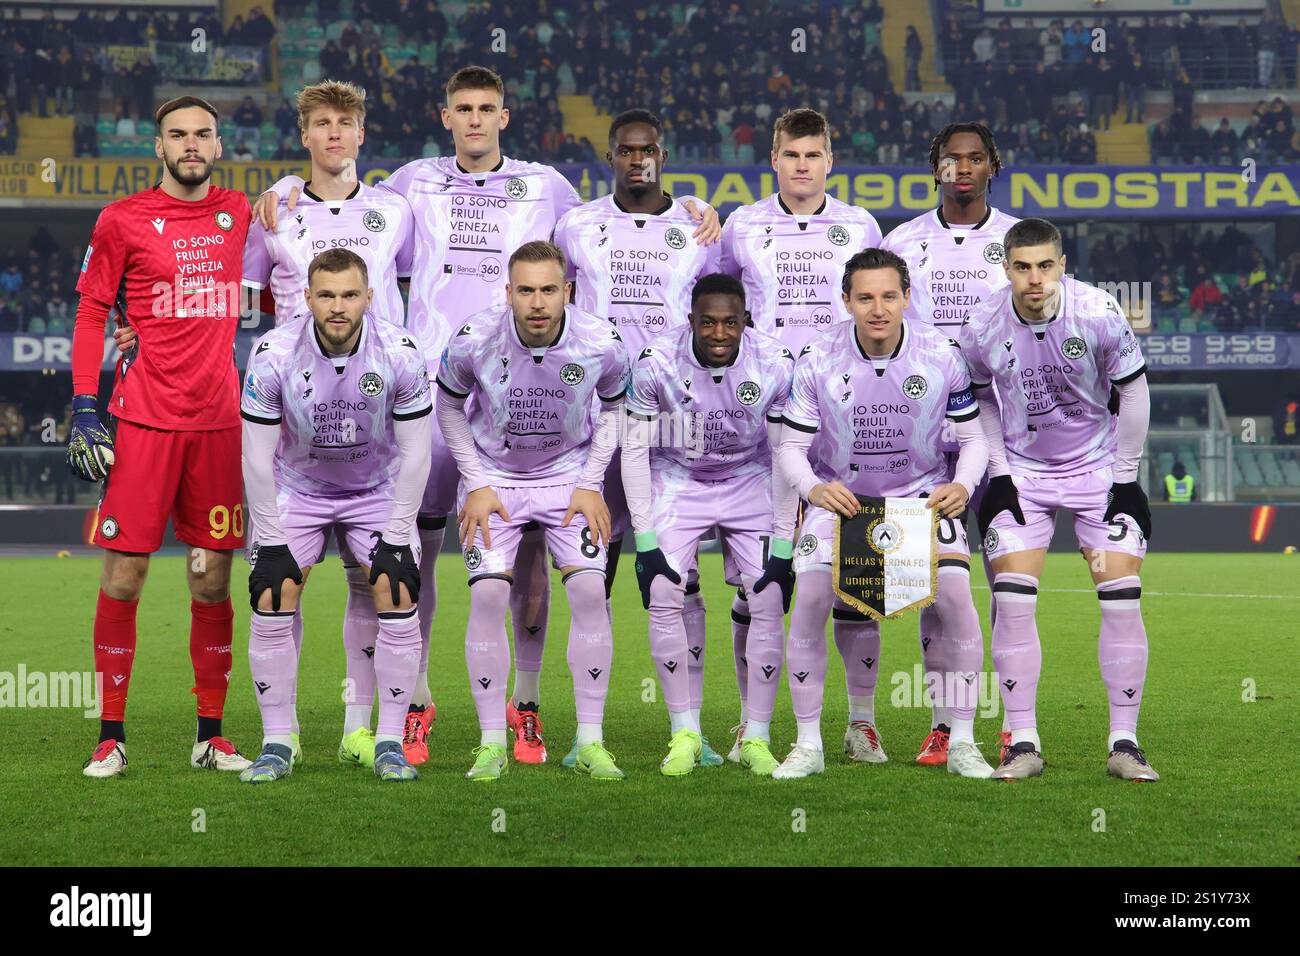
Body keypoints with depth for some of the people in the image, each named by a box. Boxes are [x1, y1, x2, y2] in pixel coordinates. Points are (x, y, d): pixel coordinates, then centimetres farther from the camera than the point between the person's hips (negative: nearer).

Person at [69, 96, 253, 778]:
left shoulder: (238, 212, 12)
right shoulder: (124, 220, 1)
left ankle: (211, 735, 14)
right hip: (144, 416, -3)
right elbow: (91, 314, 3)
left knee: (213, 578, 6)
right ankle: (111, 735, 5)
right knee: (124, 572, -4)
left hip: (218, 419, 3)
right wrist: (84, 404, -5)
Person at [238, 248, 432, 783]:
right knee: (273, 601, -13)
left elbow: (414, 453, -13)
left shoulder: (399, 353, -22)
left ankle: (390, 744, -5)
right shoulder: (274, 355, -23)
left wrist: (396, 534, -15)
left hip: (377, 489, 0)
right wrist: (271, 538, -15)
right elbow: (257, 457, -15)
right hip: (297, 489, 0)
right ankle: (277, 745, -2)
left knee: (397, 598, -15)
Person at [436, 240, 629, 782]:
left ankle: (591, 742, -5)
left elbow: (615, 409, 2)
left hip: (570, 475, 1)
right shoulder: (474, 342, -22)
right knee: (488, 596, -14)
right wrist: (476, 485, -6)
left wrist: (591, 484, -5)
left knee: (589, 591, -14)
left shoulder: (601, 346, -20)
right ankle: (492, 743, -3)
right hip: (494, 478, 0)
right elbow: (449, 408, -1)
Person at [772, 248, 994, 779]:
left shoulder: (942, 357, -14)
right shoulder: (817, 362, -16)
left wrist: (962, 485, -24)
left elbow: (973, 436, -3)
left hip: (923, 494, 0)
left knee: (955, 596, -19)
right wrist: (812, 487, -30)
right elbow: (790, 447, -9)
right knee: (810, 601, -18)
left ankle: (962, 743, -6)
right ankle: (808, 745, -2)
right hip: (839, 496, 0)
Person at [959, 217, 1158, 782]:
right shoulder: (982, 328, -13)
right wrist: (998, 472, -1)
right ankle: (1023, 745, -3)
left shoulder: (1098, 314, -19)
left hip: (1098, 468, -1)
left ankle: (1124, 744, 0)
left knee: (1122, 599, -9)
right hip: (1022, 471, 1)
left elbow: (1133, 391, -5)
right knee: (1013, 602, -10)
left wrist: (1125, 477, -4)